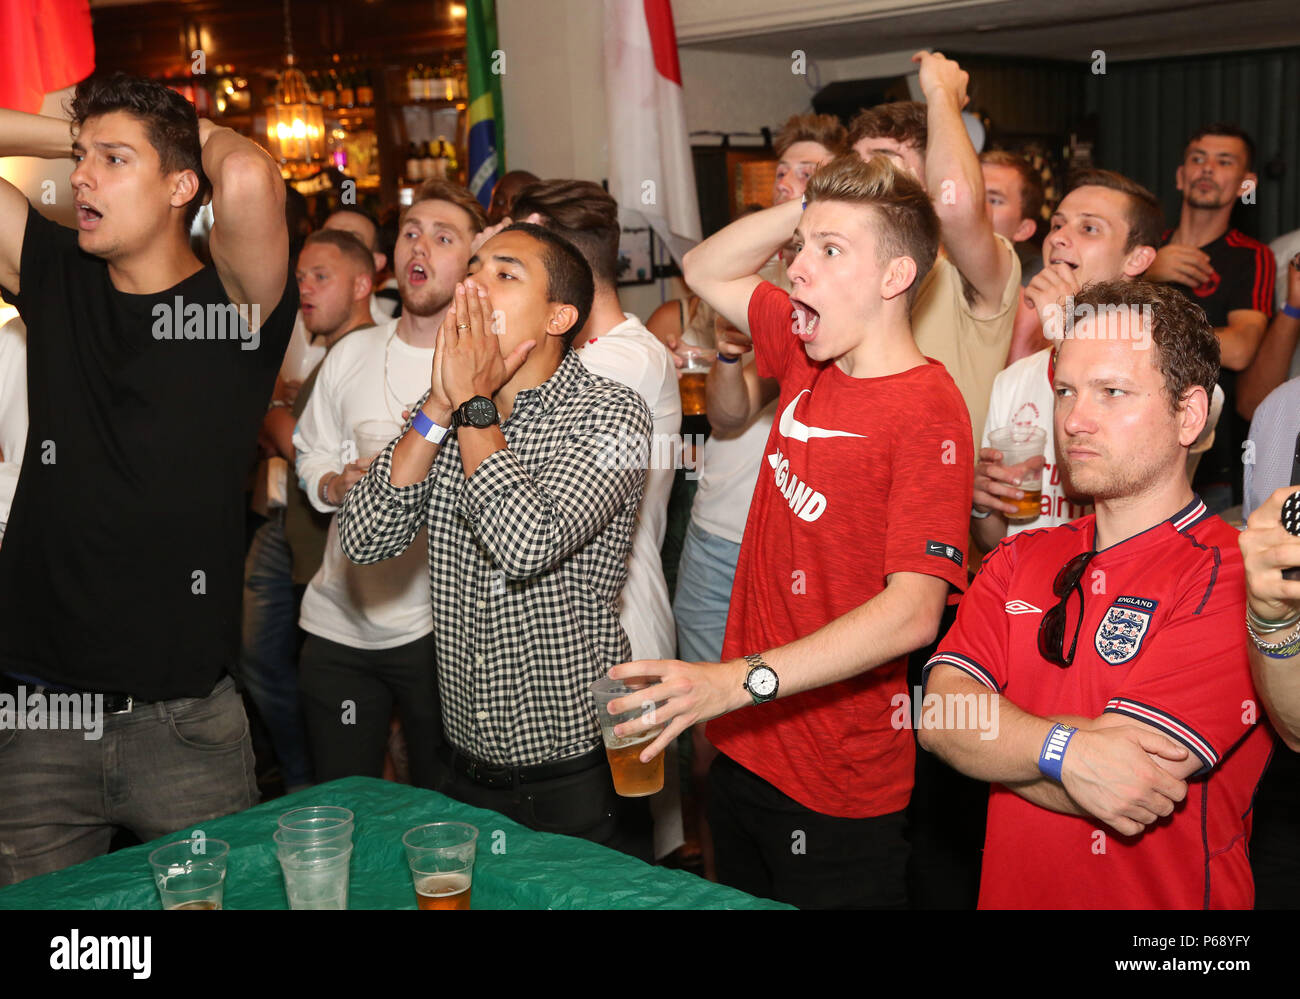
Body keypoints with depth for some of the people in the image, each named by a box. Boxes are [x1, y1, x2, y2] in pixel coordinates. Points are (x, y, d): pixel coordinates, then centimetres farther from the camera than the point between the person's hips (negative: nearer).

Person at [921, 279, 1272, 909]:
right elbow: (938, 714, -4)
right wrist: (1065, 748, -19)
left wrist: (990, 740, -4)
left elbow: (1120, 788, -16)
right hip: (1010, 893, 4)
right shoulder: (1021, 561, 8)